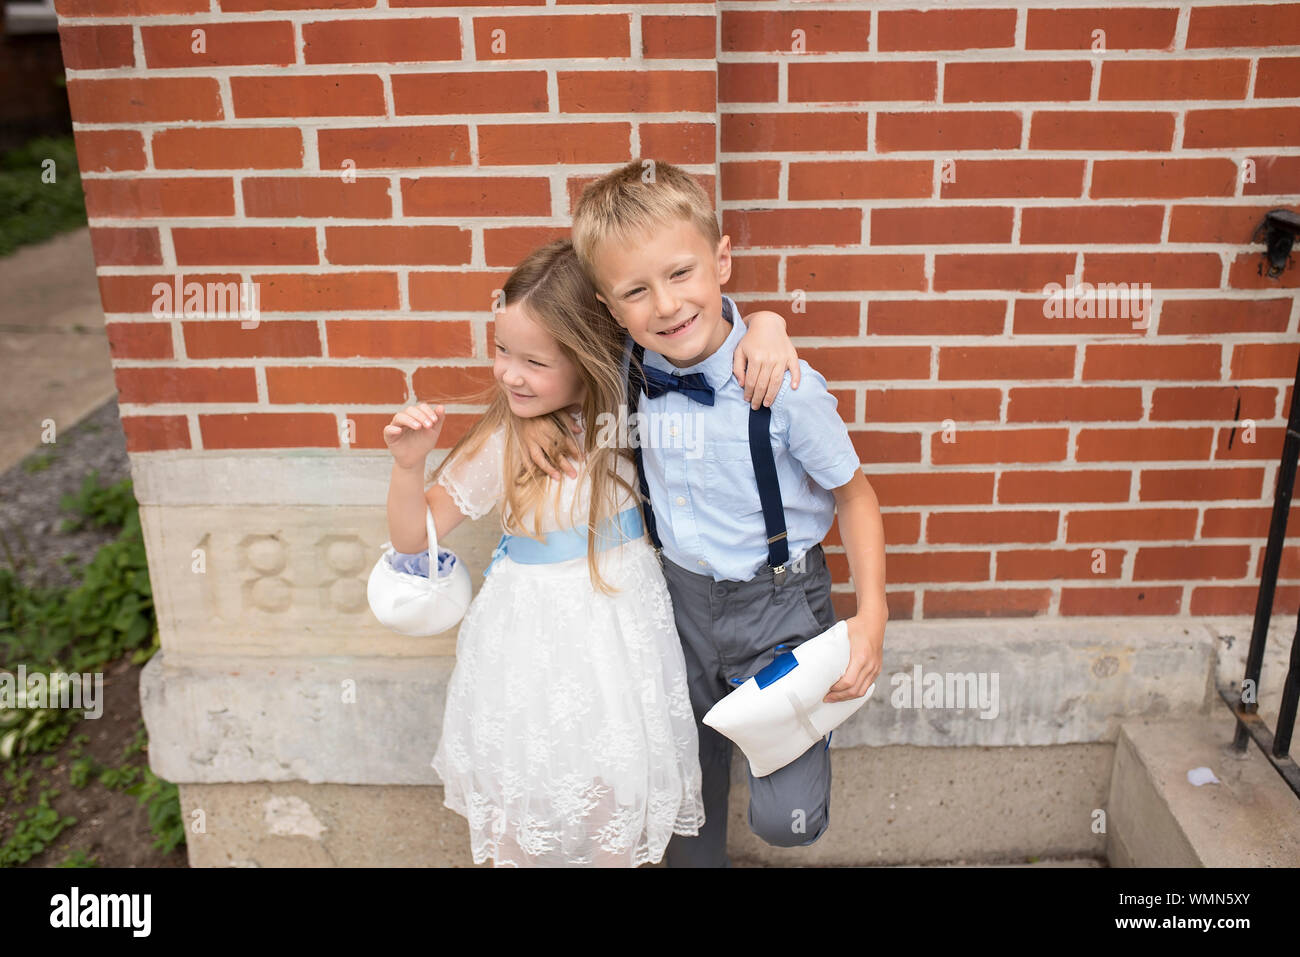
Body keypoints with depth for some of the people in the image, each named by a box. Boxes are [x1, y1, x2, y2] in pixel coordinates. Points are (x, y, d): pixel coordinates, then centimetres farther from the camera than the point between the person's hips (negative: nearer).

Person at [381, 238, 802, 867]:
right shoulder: (502, 442, -15)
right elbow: (413, 536, -7)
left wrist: (764, 330, -23)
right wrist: (408, 465, -24)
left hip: (622, 622, 2)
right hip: (533, 639, -1)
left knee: (616, 793, 14)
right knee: (530, 797, 12)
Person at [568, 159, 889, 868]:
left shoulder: (784, 388, -25)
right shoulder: (629, 368, -13)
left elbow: (853, 493, -11)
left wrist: (871, 615, -17)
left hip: (776, 602, -3)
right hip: (679, 592, 4)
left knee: (785, 820, -4)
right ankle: (696, 859, 51)